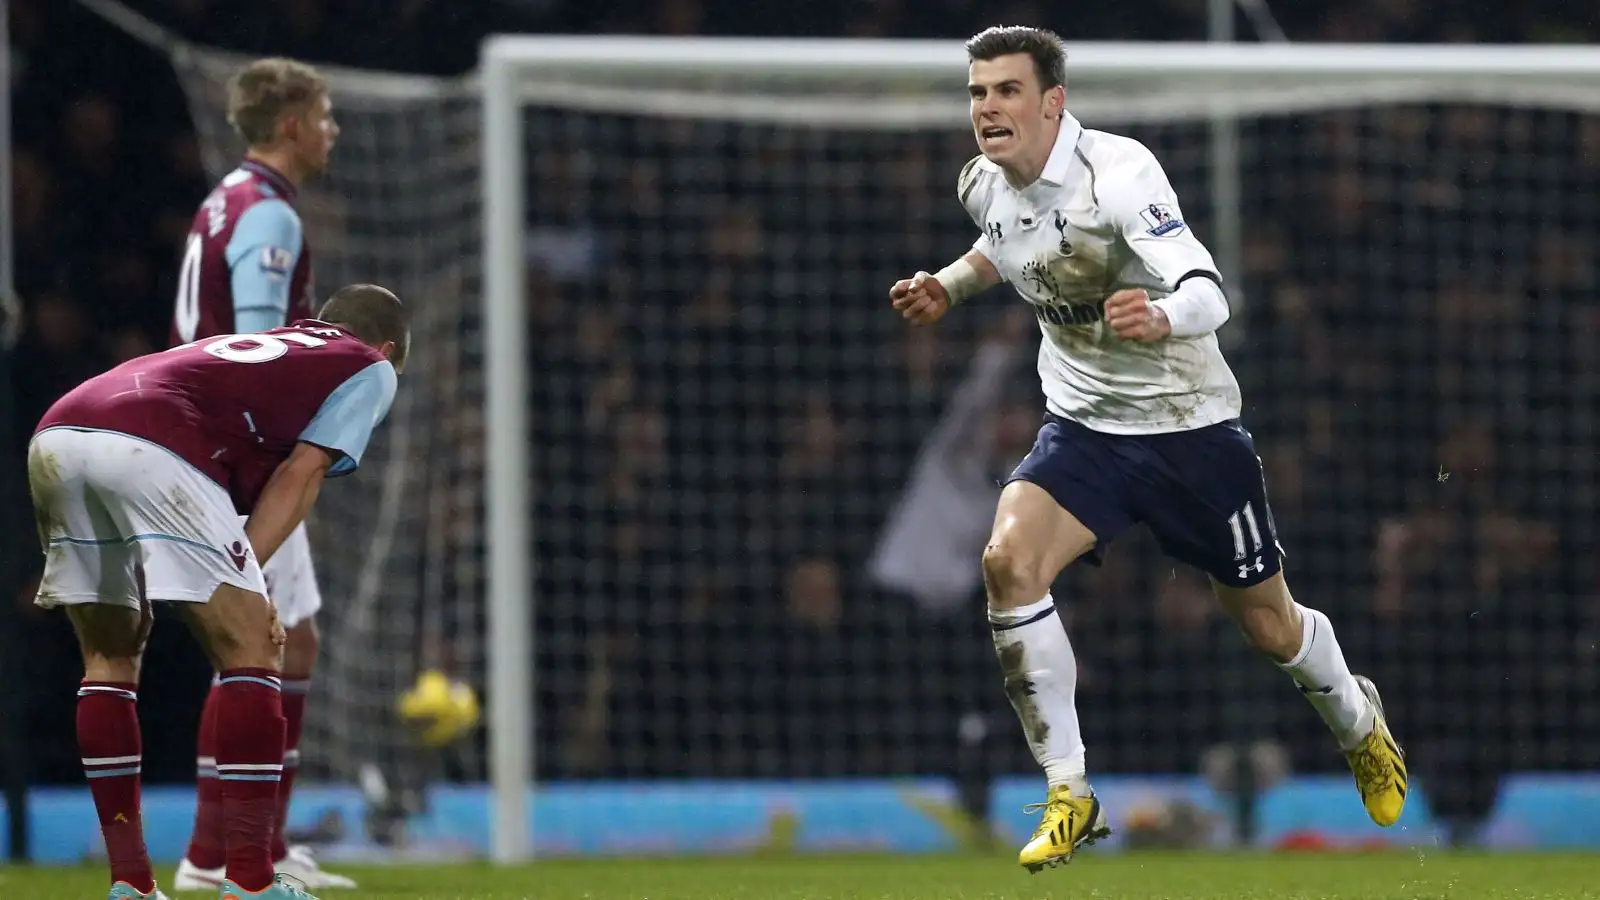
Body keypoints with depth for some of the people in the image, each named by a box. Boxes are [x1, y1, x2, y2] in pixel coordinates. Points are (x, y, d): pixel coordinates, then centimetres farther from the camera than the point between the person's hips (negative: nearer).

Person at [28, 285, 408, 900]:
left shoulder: (249, 346, 39)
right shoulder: (371, 368, 22)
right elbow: (300, 473, 7)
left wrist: (234, 584, 19)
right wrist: (243, 582, -1)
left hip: (55, 434, 7)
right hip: (148, 447, -7)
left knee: (109, 658, 19)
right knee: (249, 648, 2)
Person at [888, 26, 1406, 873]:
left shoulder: (1117, 170, -24)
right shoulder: (985, 185, -3)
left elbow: (1207, 292, -35)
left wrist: (1159, 317, -56)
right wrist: (950, 284, 7)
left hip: (1190, 426, -4)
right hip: (1083, 426, 4)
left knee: (1268, 625, 9)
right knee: (1008, 559, -24)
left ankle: (1358, 723, 46)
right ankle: (1069, 797, -16)